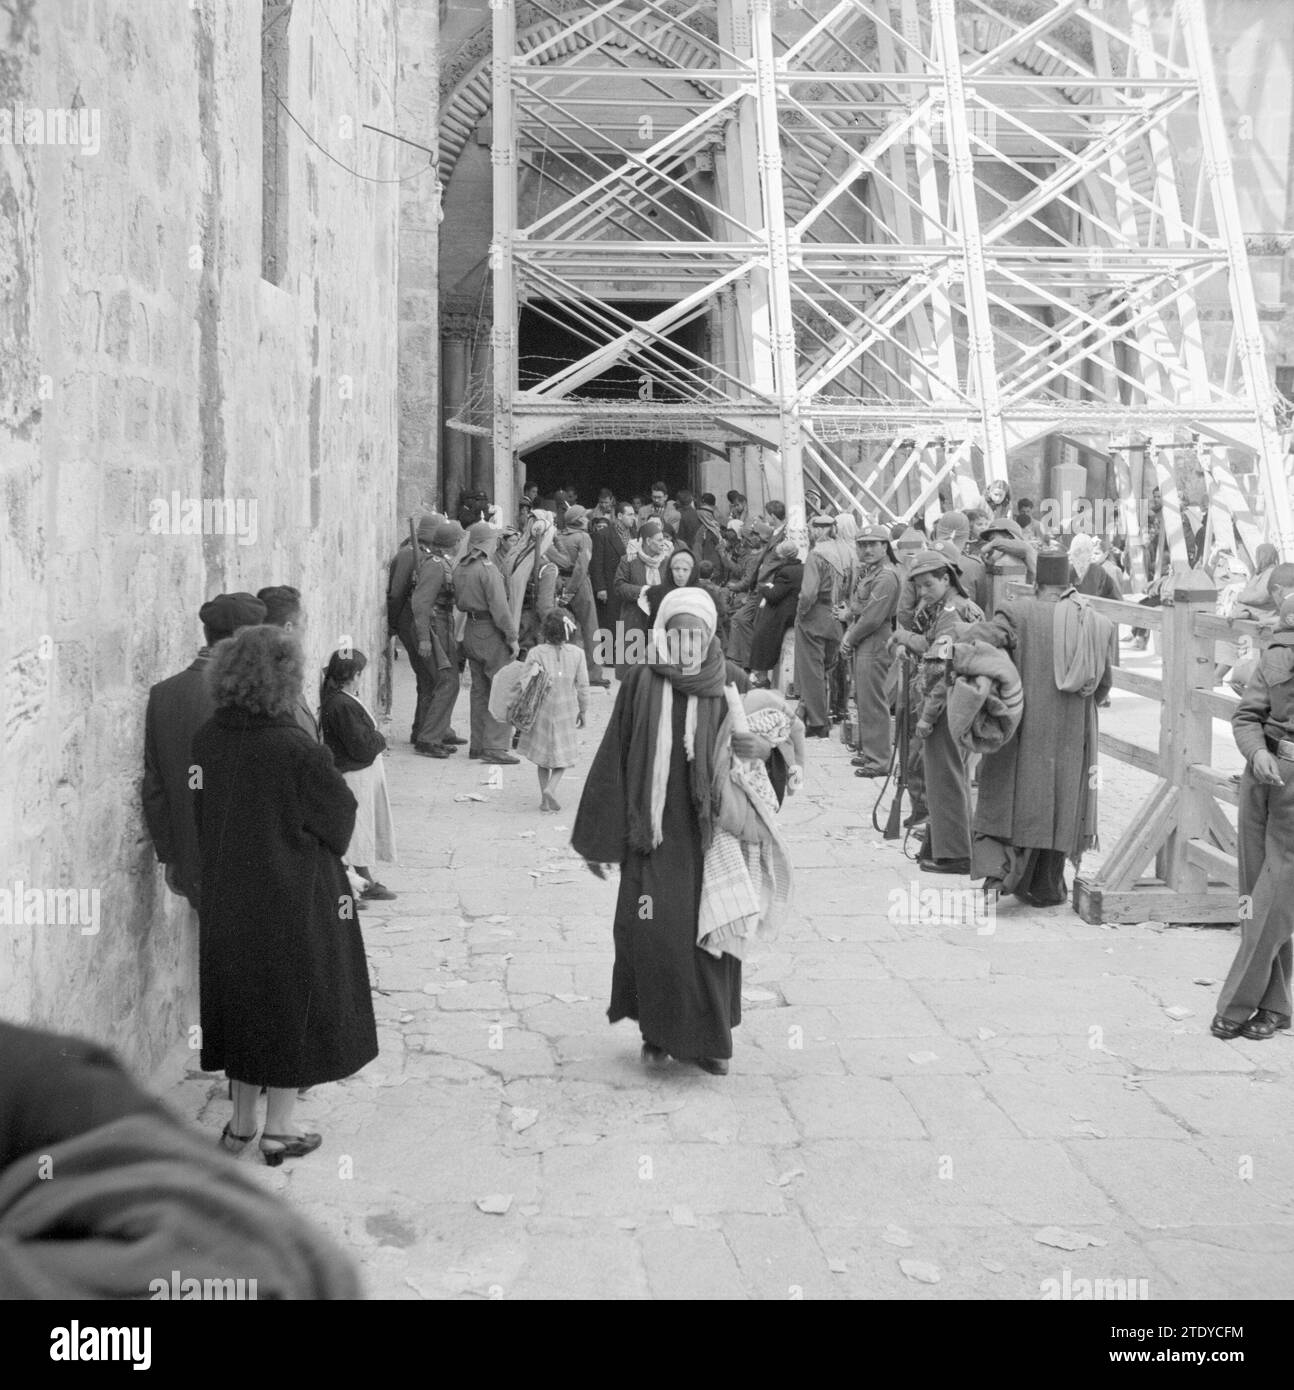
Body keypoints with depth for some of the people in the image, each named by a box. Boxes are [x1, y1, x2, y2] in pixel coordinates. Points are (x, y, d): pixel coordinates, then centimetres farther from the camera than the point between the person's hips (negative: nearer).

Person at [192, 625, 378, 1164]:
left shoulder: (207, 739, -7)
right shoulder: (297, 750, -23)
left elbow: (201, 816, 4)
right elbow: (341, 816, -12)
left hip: (227, 897, 5)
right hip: (296, 897, -5)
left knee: (241, 999, 19)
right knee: (295, 1003, 11)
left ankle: (241, 1121, 30)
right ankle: (278, 1128, 19)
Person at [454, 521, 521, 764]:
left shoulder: (461, 568, 9)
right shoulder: (487, 569, -17)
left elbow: (459, 602, 17)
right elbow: (499, 607, -19)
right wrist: (512, 637, -14)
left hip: (471, 632, 9)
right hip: (491, 634, -9)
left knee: (479, 690, 16)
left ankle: (477, 744, 21)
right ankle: (495, 746, -7)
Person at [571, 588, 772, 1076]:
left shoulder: (730, 684, 1)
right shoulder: (642, 683, -2)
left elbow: (757, 739, 12)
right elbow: (613, 761, 0)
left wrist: (765, 748, -15)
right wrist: (599, 839, 1)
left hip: (711, 833, 1)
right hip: (653, 832, -1)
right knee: (652, 931, -5)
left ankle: (710, 1038, 21)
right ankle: (659, 1033, 15)